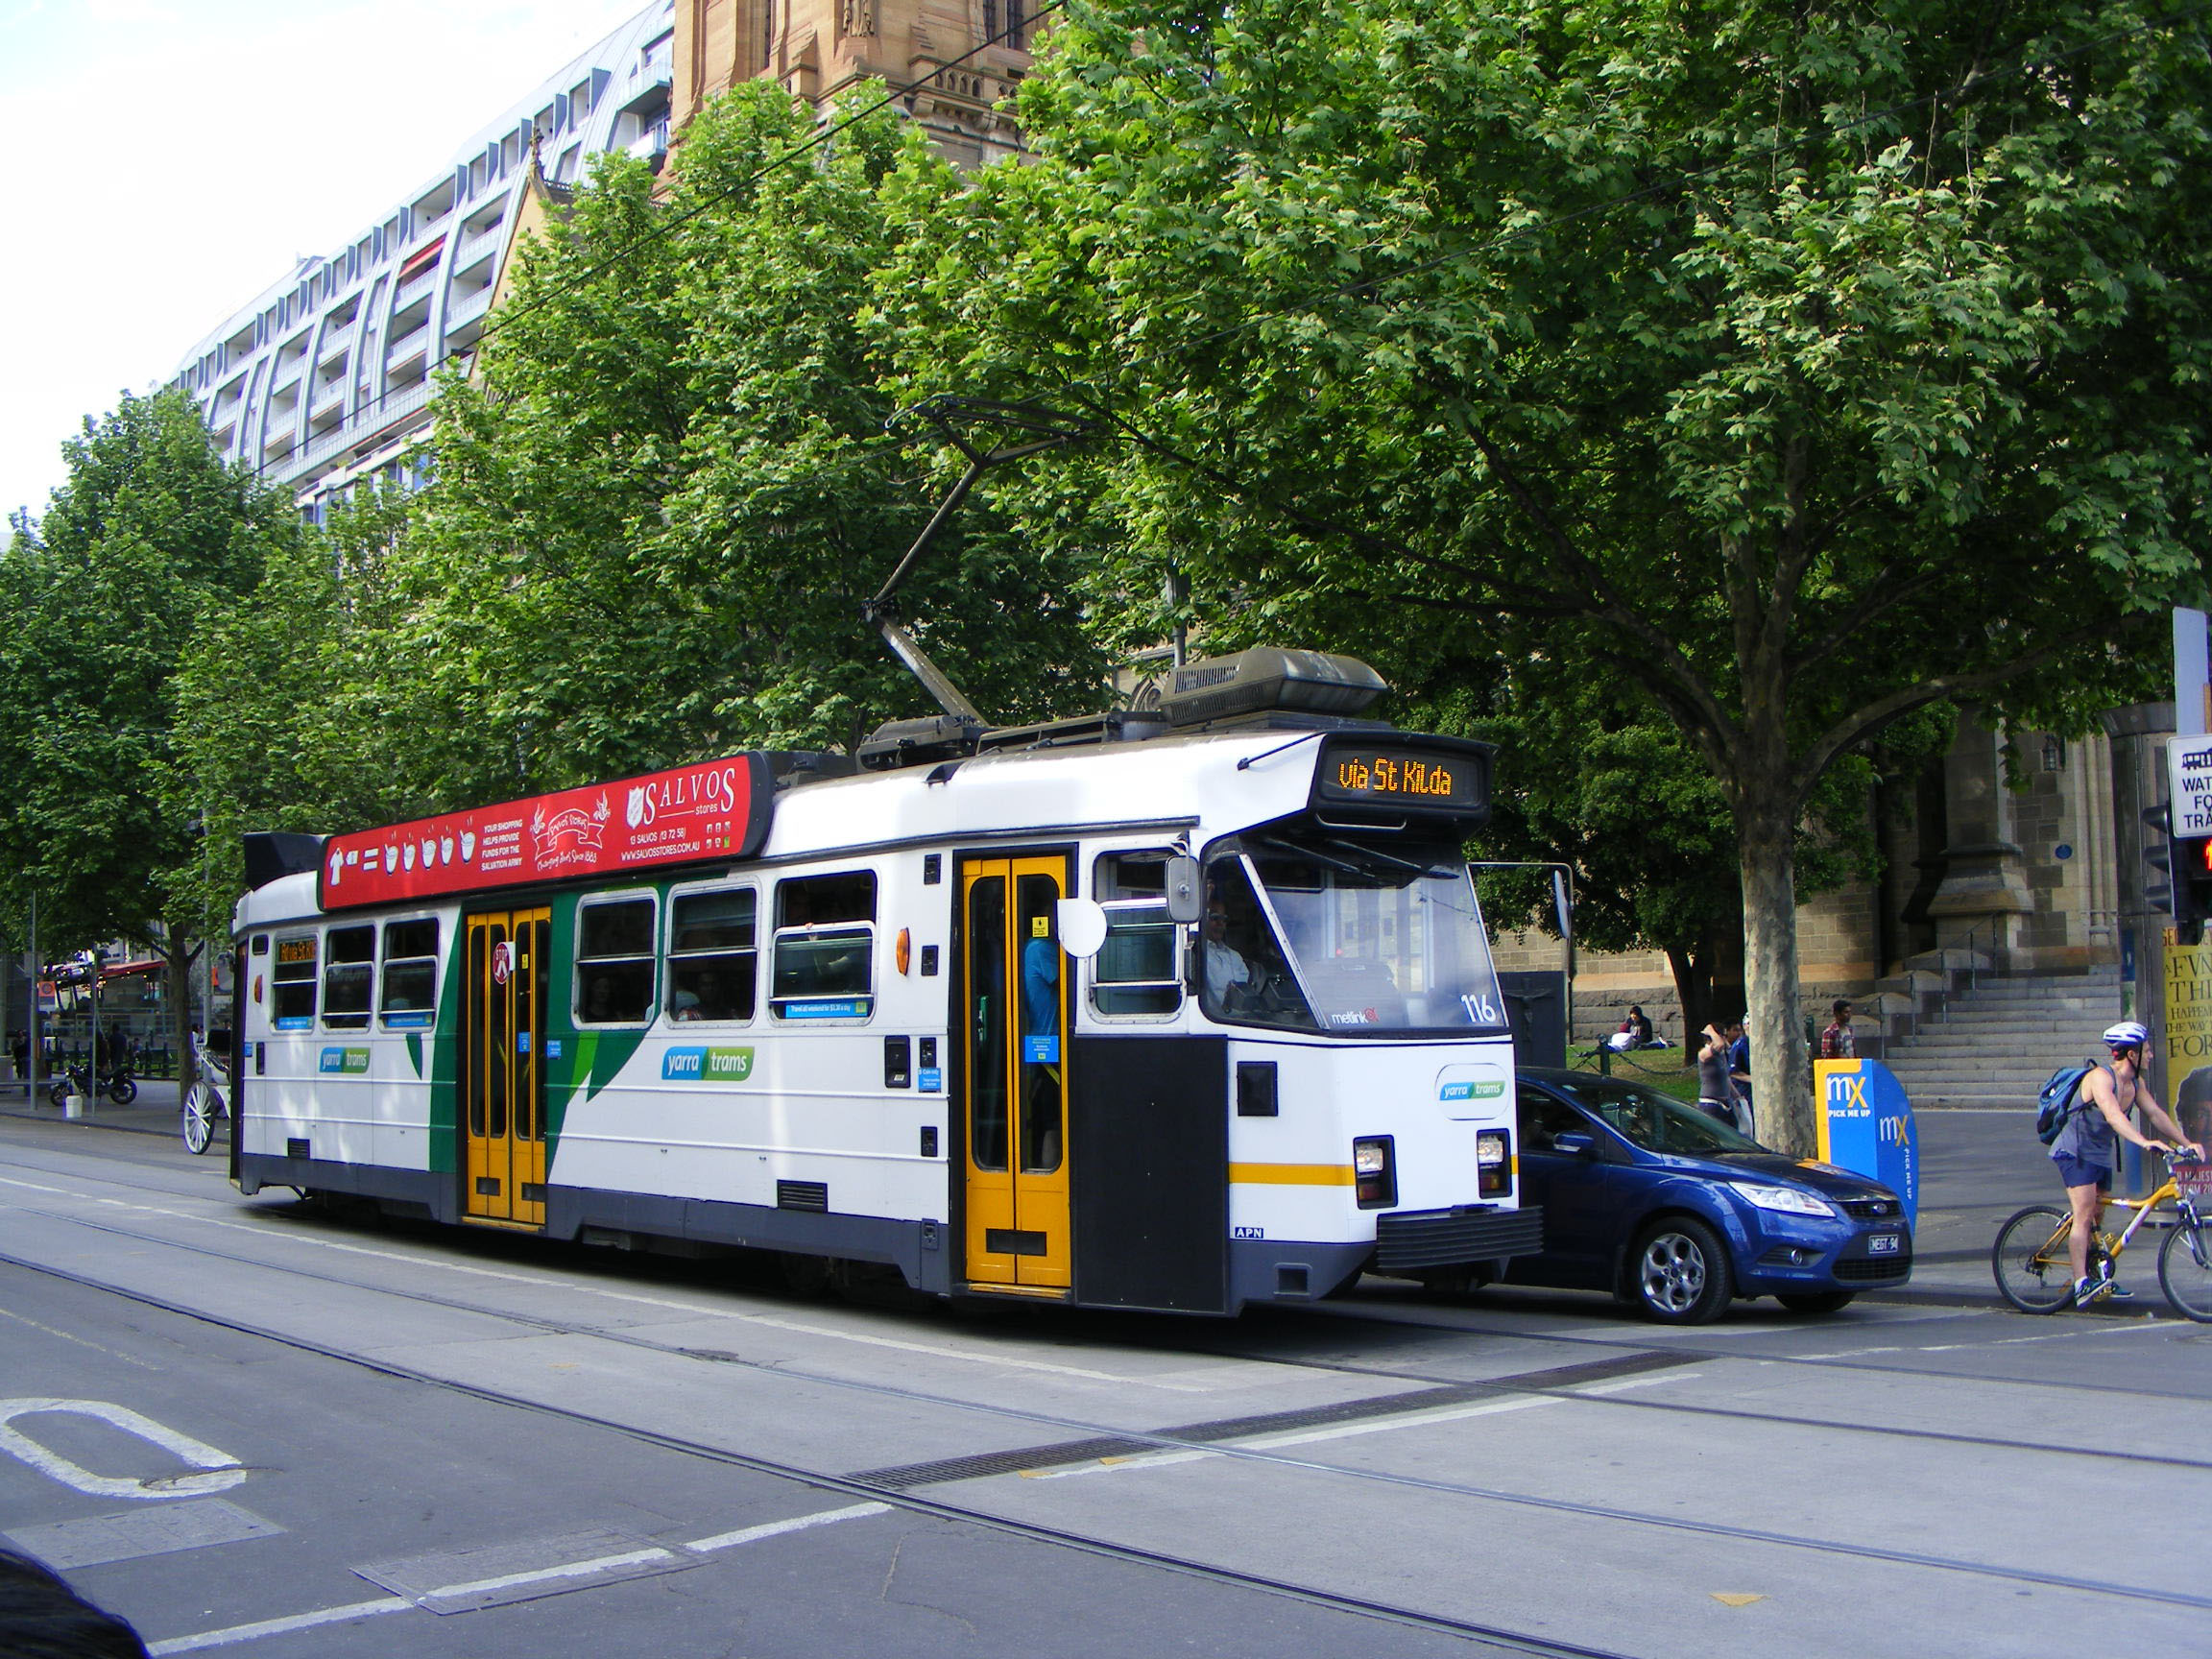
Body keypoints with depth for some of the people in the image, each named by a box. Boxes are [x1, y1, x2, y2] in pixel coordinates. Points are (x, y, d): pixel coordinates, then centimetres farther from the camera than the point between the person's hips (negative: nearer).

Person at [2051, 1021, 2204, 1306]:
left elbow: (2155, 1113, 8)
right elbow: (2113, 1114, -37)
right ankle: (2082, 1285, -26)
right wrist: (2143, 1142, -48)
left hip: (2101, 1155, 9)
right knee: (2084, 1214, -19)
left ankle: (2098, 1280, 21)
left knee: (2096, 1218, 13)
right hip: (2075, 1153, -9)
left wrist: (2186, 1143, -1)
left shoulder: (2136, 1083, 6)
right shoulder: (2100, 1077, -22)